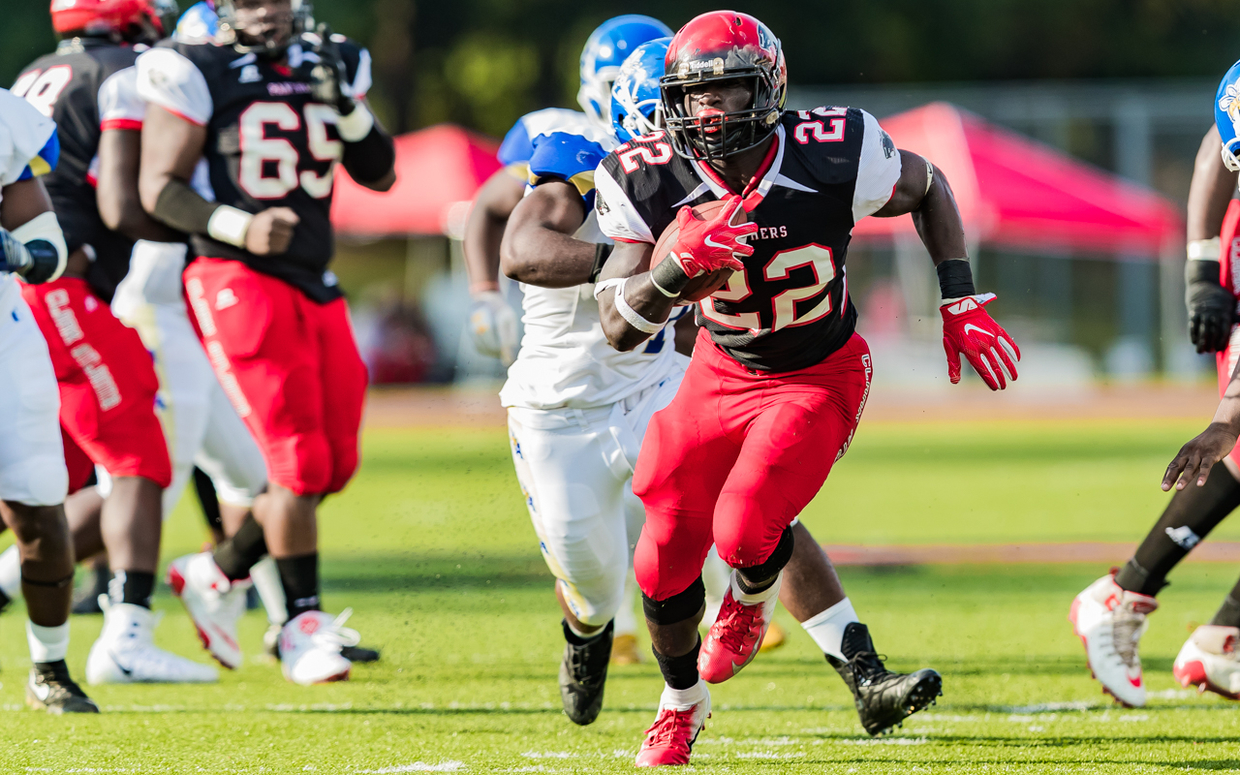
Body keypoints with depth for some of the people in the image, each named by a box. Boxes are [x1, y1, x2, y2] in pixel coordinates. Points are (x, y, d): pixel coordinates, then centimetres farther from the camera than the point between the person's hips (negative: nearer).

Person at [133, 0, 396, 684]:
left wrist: (344, 107, -5)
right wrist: (237, 226, -22)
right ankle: (302, 624, -2)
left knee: (334, 464, 9)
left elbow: (378, 174, 13)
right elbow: (158, 186, -7)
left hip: (315, 286, 7)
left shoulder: (331, 68, 10)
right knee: (299, 461, -12)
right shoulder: (197, 75, -7)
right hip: (239, 279, -7)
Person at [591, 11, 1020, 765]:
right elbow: (620, 330, -19)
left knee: (745, 530, -23)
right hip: (721, 376, 3)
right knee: (667, 556, 2)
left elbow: (929, 187, -3)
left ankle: (751, 601, 17)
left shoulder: (833, 159, -26)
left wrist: (962, 305, -6)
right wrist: (676, 270, -38)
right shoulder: (654, 183, -20)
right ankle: (682, 703, 33)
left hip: (819, 378, -3)